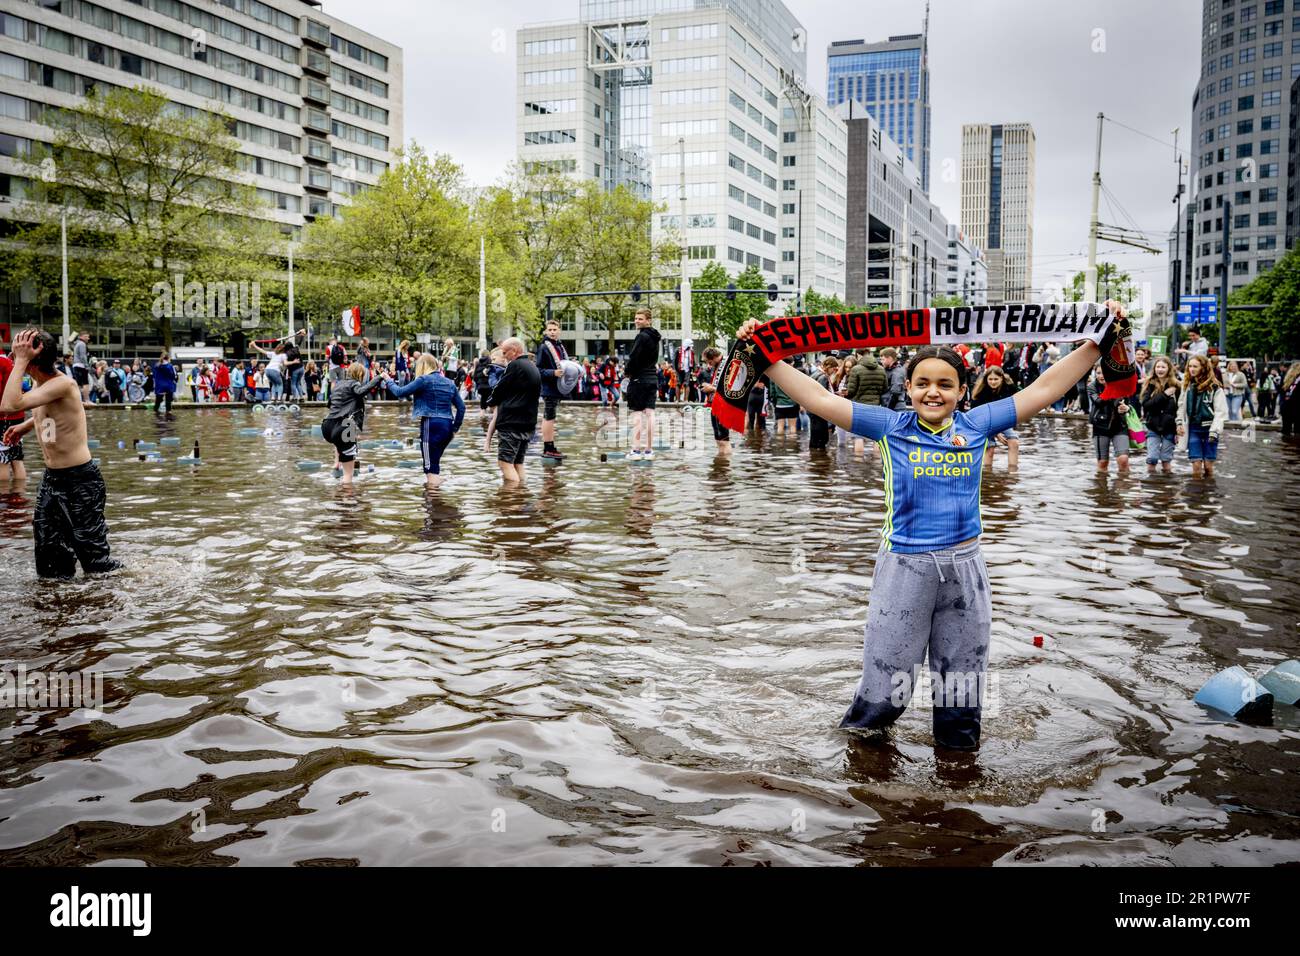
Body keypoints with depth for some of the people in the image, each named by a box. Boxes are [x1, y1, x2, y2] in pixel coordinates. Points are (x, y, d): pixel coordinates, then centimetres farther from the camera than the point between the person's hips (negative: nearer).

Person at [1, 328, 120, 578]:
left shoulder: (63, 384, -22)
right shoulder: (39, 384, 5)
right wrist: (25, 426, 14)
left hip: (80, 481, -9)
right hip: (52, 479, 9)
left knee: (95, 561, -1)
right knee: (50, 565, 12)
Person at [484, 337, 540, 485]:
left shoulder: (515, 366, -10)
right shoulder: (534, 368, 17)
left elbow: (499, 390, -6)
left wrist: (491, 402, 17)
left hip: (511, 423, -9)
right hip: (528, 424, 9)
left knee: (505, 462, -9)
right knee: (518, 463, 12)